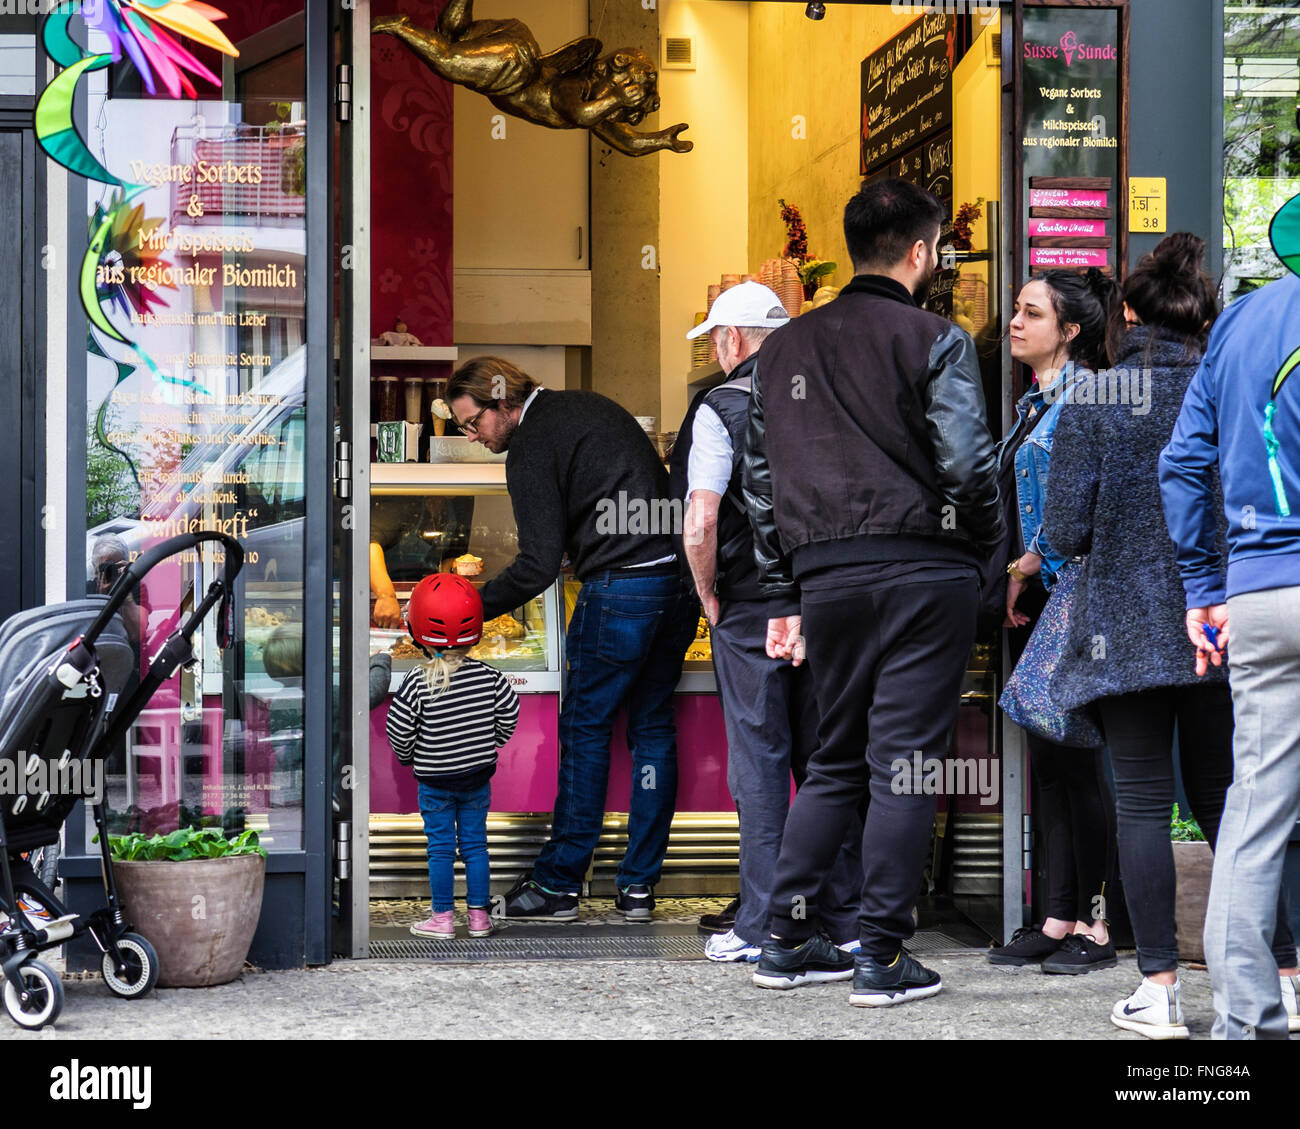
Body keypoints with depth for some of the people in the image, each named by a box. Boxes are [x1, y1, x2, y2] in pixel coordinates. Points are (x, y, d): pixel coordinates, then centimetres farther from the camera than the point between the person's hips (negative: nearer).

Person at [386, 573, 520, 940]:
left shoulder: (416, 683, -16)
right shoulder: (488, 677, -8)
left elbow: (400, 730, -13)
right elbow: (509, 714, 1)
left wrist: (407, 756, 8)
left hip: (434, 779, -3)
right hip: (478, 776, 3)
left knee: (440, 847, 6)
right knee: (475, 844, 11)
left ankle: (442, 917, 9)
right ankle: (479, 915, 15)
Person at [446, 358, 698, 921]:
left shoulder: (531, 446, -7)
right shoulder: (592, 407, 19)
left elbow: (539, 566, -11)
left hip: (619, 589, -8)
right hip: (680, 576, 8)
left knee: (584, 730, 3)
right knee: (653, 727, 11)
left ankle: (559, 884, 8)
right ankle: (639, 886, 13)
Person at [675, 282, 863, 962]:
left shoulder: (720, 409, -8)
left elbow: (700, 524, -18)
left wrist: (711, 600, -4)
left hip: (750, 614, -4)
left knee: (759, 765, 1)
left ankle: (762, 927, 1)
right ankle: (846, 919, 13)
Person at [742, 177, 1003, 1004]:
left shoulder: (784, 348, 13)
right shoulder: (934, 340, -4)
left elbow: (762, 479, 15)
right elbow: (969, 466, -12)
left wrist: (781, 593, 19)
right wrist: (985, 548, 5)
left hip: (826, 577, 5)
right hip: (924, 569, -5)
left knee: (836, 761, 17)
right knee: (904, 764, -1)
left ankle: (788, 941, 16)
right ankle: (883, 958, -1)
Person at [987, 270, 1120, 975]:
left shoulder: (1086, 394, -9)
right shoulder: (1031, 402, 18)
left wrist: (1033, 564, -14)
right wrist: (1015, 578, 12)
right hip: (1031, 598, 9)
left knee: (1077, 759, -8)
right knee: (1045, 758, 8)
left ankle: (1098, 924, -4)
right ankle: (1057, 920, 12)